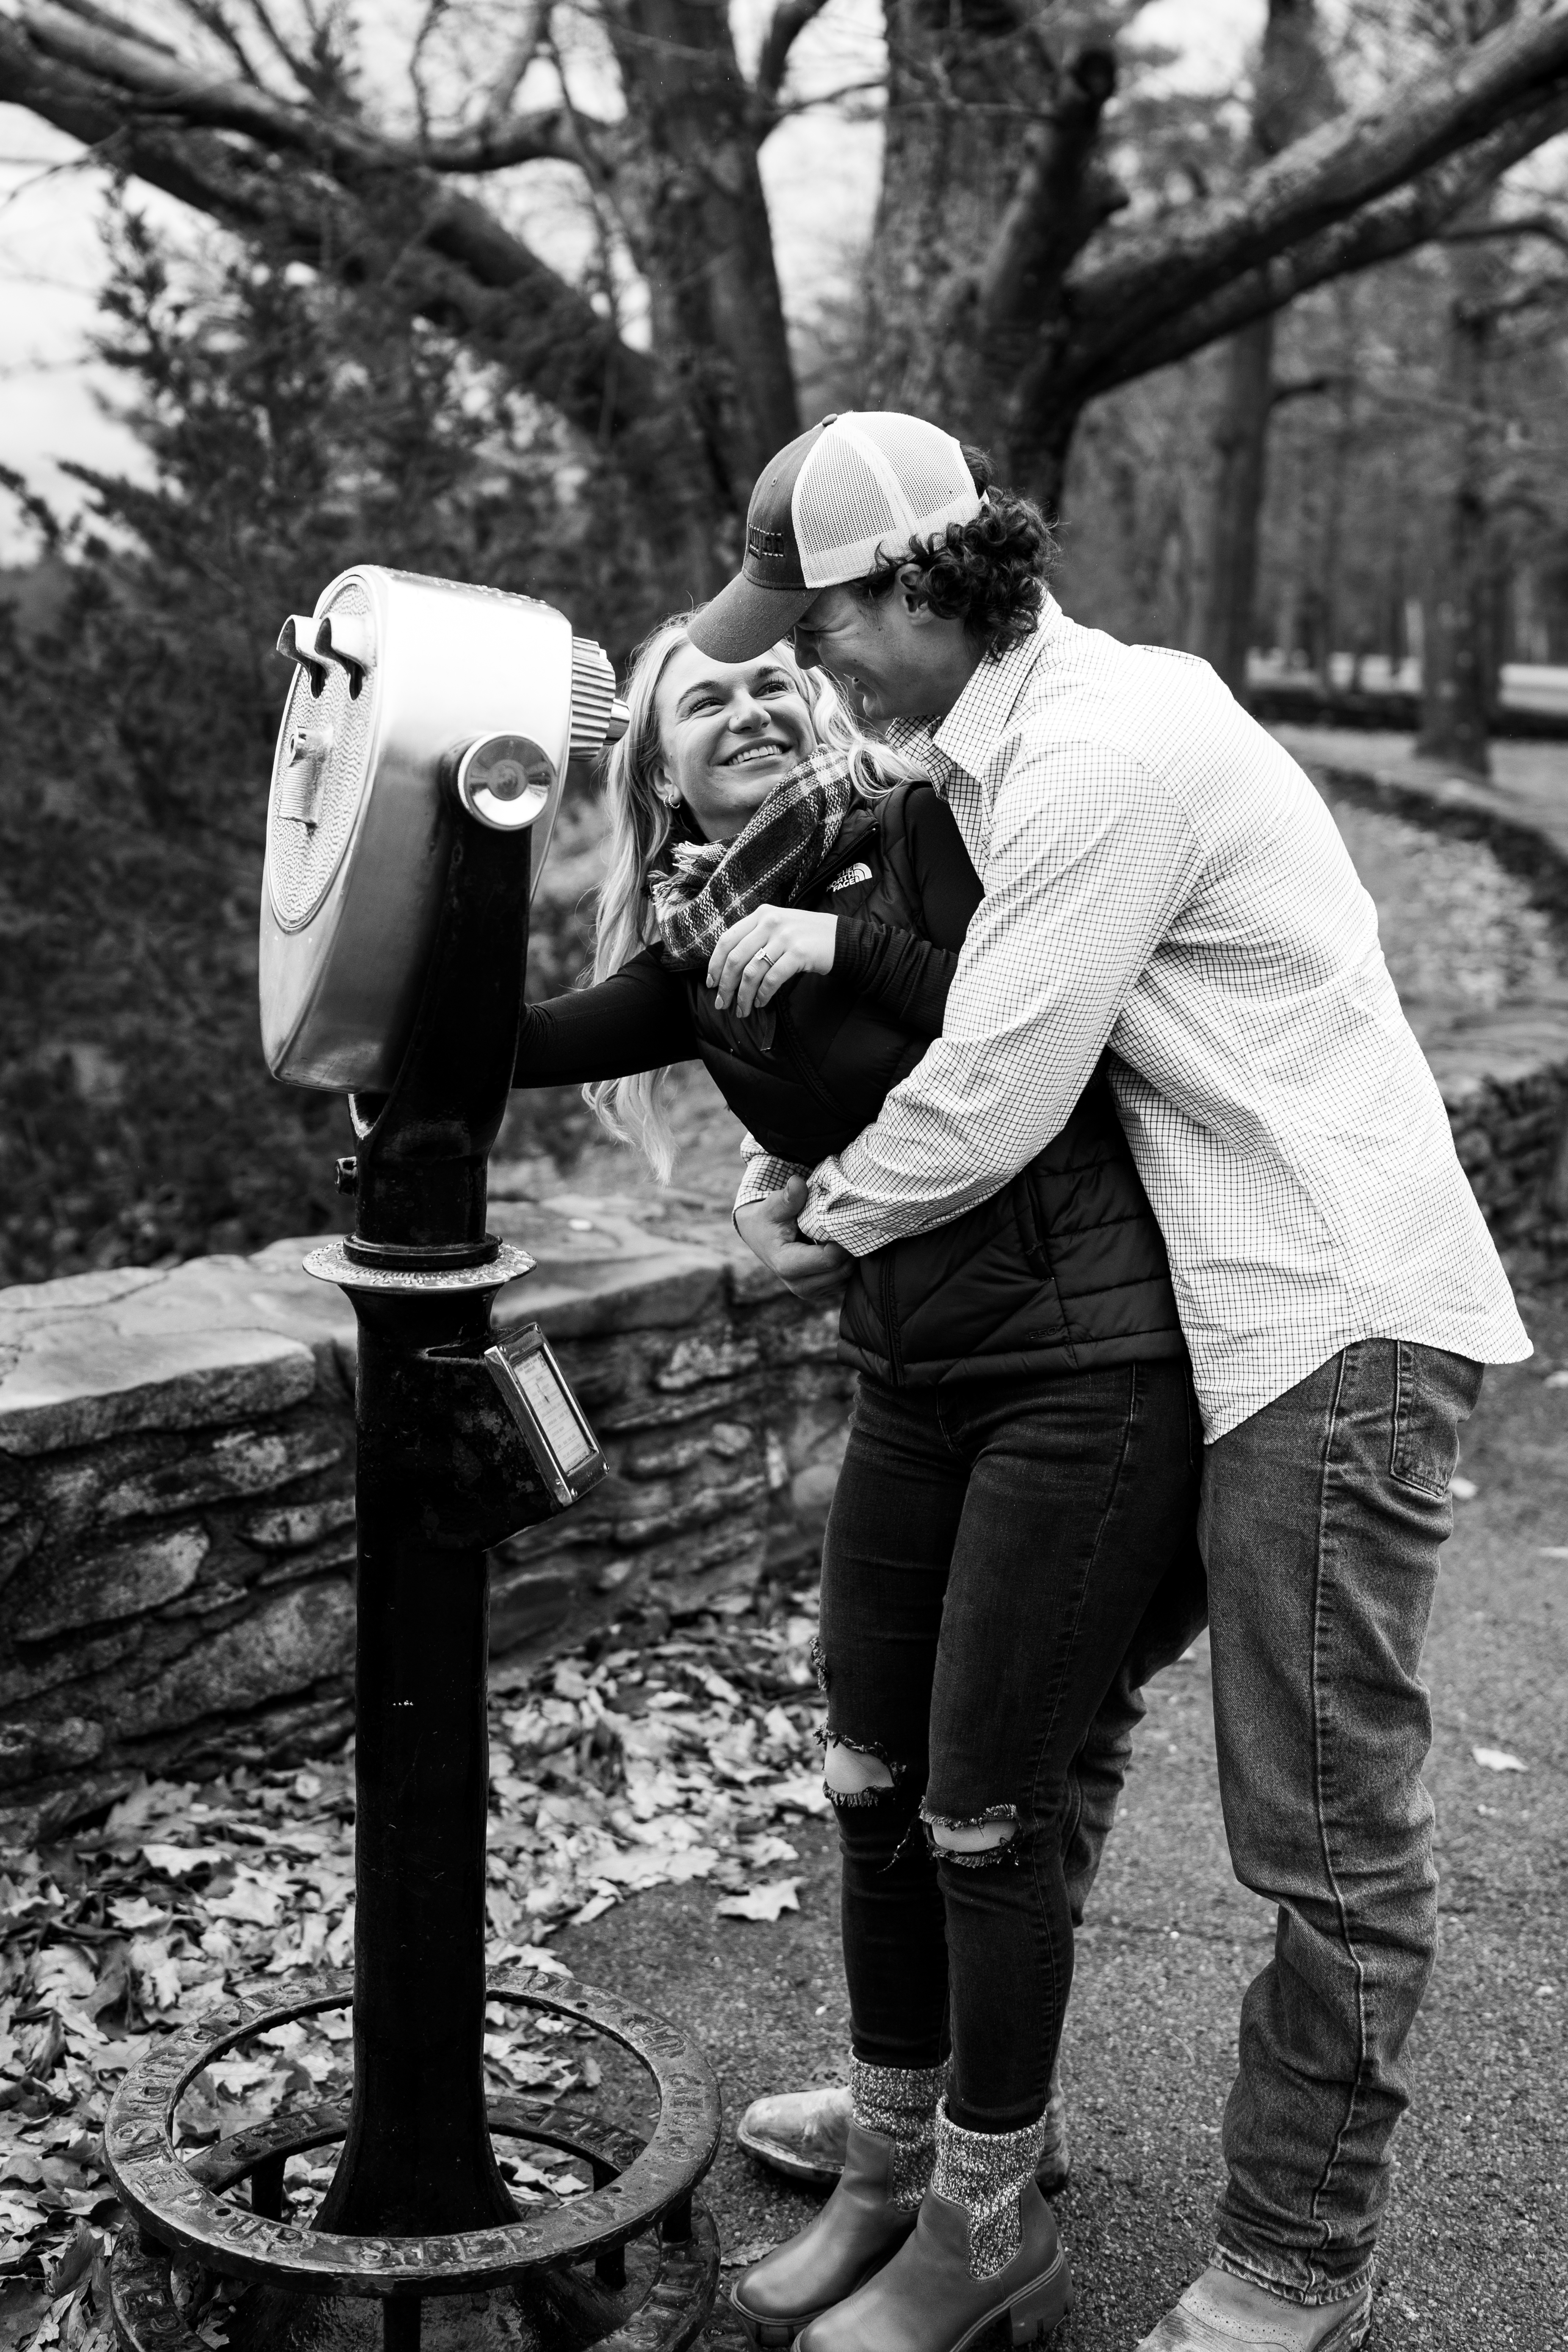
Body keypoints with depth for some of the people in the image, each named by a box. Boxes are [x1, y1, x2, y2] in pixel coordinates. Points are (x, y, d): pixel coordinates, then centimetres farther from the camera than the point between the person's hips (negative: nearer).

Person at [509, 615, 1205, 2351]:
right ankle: (888, 2180, 33)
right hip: (912, 1375, 6)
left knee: (983, 1814, 1)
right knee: (872, 1791, 12)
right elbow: (516, 1043, -6)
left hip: (1088, 1355, -6)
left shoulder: (918, 827, -6)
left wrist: (851, 942, -19)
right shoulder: (699, 952, 9)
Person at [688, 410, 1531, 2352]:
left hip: (1335, 1316, -11)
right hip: (1261, 1306, 11)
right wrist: (798, 1156, 4)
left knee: (1327, 1834, 1)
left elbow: (993, 1095, -18)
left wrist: (829, 1226, -1)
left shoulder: (1098, 756, -19)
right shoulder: (1033, 718, 12)